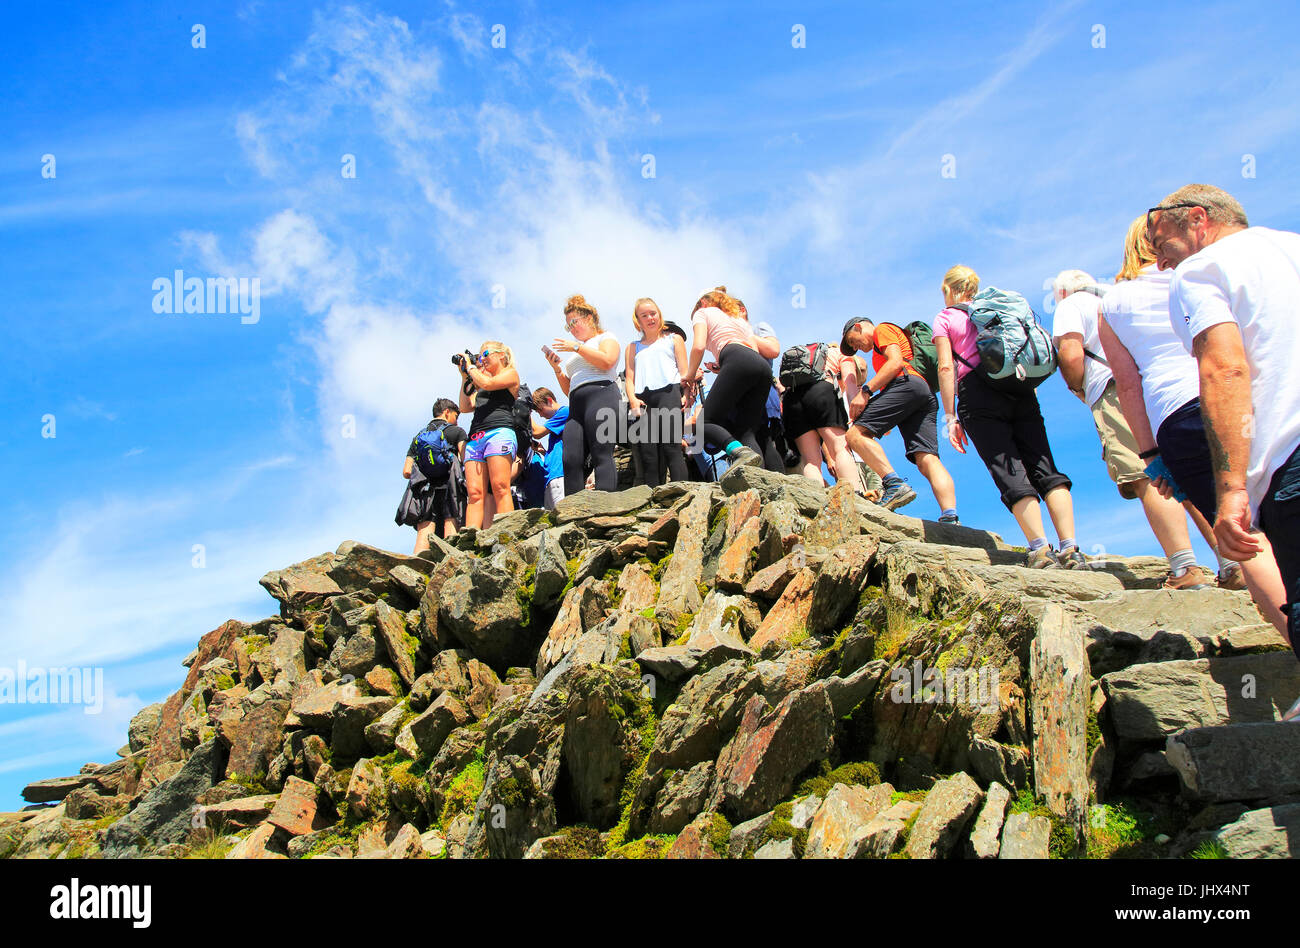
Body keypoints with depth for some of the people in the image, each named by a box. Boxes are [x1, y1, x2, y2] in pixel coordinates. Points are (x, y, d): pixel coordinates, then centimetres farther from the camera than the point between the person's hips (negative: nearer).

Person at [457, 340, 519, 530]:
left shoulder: (511, 373, 13)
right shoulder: (481, 387, 33)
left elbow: (487, 383, -4)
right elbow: (465, 406, 23)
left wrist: (470, 367, 12)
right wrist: (465, 377, 25)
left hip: (499, 432, -7)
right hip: (475, 438, 7)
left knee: (500, 488, -20)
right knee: (475, 493, -9)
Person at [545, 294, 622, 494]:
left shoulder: (606, 337, 15)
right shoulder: (574, 356, 35)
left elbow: (606, 361, -7)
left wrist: (576, 347, -4)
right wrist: (557, 369, 16)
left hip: (601, 393, -7)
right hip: (577, 404, 7)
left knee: (602, 455, -20)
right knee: (571, 460, -13)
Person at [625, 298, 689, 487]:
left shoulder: (674, 340, 23)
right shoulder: (633, 348, 30)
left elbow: (684, 371, 13)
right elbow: (630, 378, 18)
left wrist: (685, 394, -6)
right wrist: (632, 399, -3)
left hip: (668, 392, -3)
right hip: (642, 399, 3)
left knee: (670, 446, -20)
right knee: (648, 455, -9)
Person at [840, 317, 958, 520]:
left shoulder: (882, 330, 15)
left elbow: (896, 361, -4)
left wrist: (866, 391, -12)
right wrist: (884, 423, 25)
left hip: (907, 382, -9)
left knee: (856, 433, -17)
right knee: (927, 458, -9)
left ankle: (896, 484, -35)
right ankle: (950, 518, -30)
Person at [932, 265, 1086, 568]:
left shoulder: (945, 318, 11)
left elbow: (946, 367, -1)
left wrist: (950, 417, -3)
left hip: (979, 393, -4)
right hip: (1021, 390, 4)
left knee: (1011, 475, -10)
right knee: (1044, 467, -3)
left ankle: (1041, 550, -22)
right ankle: (1071, 548, -15)